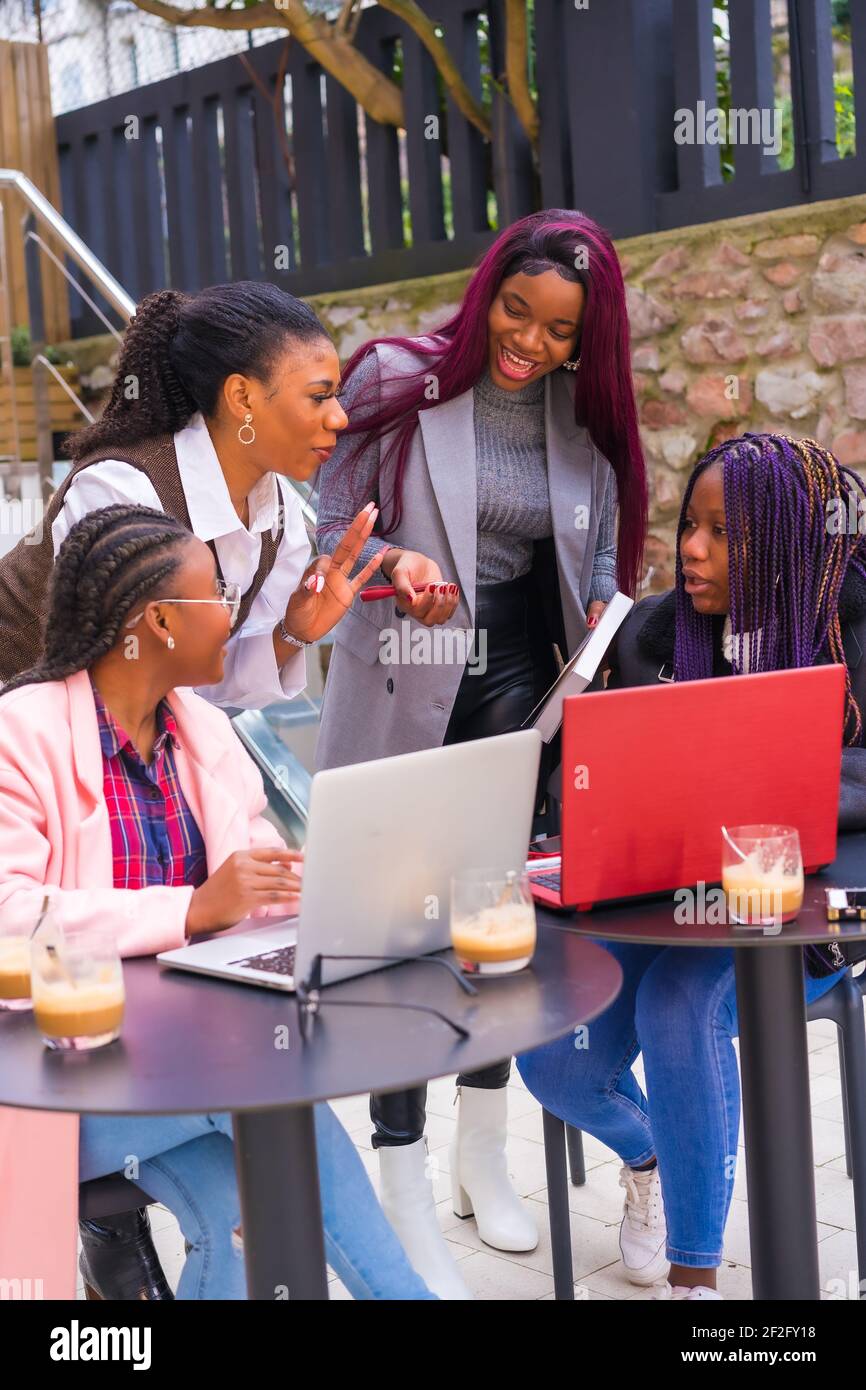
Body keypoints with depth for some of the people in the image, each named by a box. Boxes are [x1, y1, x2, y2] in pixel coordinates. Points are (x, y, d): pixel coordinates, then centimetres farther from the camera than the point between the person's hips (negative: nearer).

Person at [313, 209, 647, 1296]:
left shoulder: (585, 415, 3)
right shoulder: (395, 382, -9)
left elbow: (599, 555, 13)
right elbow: (330, 530, -6)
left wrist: (605, 617, -7)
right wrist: (397, 565, -25)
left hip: (518, 680, 4)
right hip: (404, 688, -4)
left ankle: (482, 1155, 32)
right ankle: (405, 1196, 10)